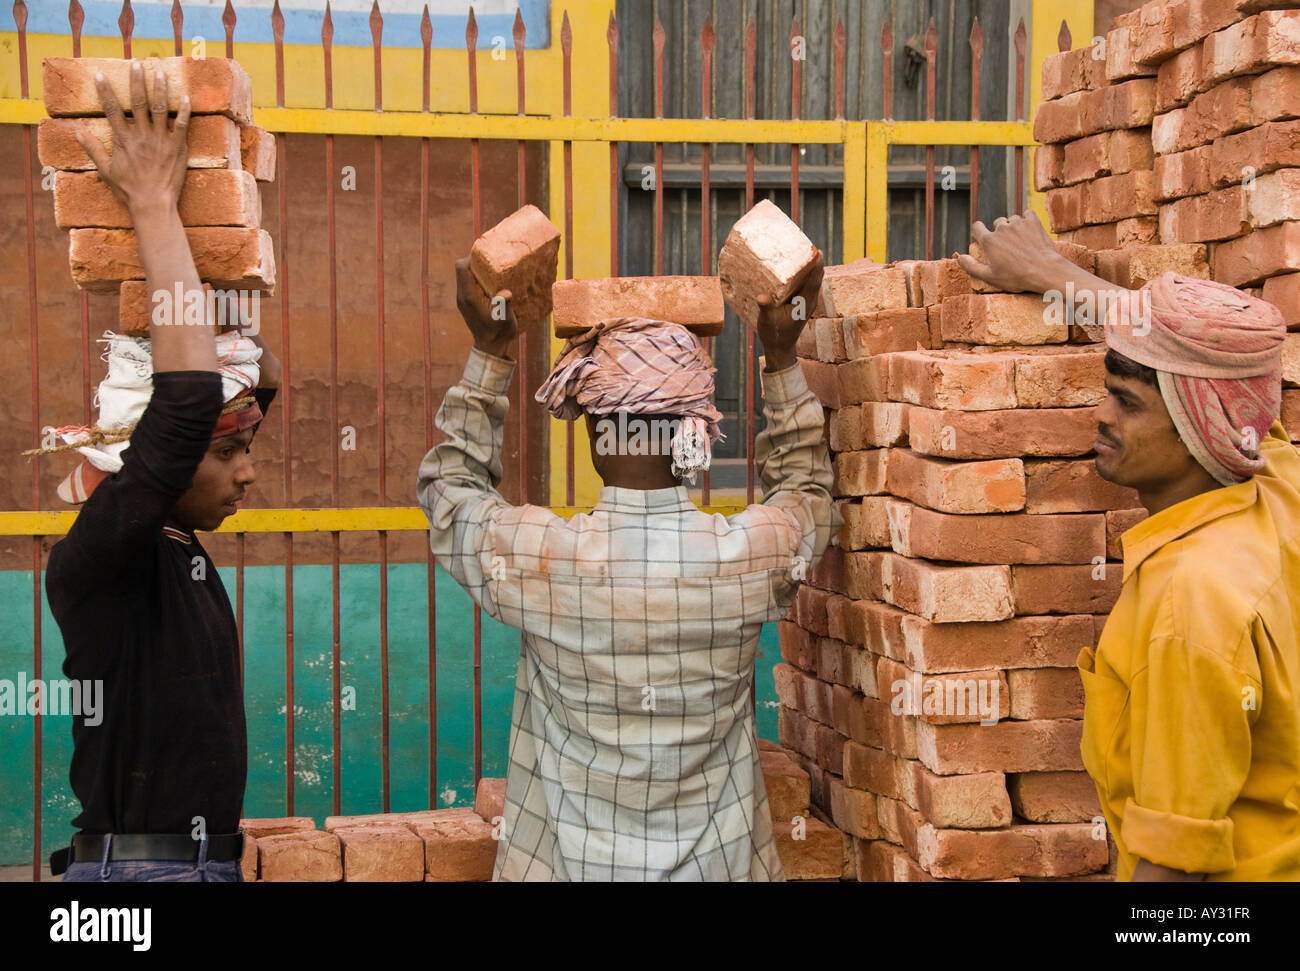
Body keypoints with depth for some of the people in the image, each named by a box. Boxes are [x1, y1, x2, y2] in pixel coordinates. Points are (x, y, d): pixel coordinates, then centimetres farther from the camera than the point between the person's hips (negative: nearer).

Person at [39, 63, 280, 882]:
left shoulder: (175, 540, 7)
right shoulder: (93, 555, -17)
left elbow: (260, 376, 19)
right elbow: (189, 392, -32)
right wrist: (155, 204, -24)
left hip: (207, 859, 9)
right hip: (139, 861, -9)